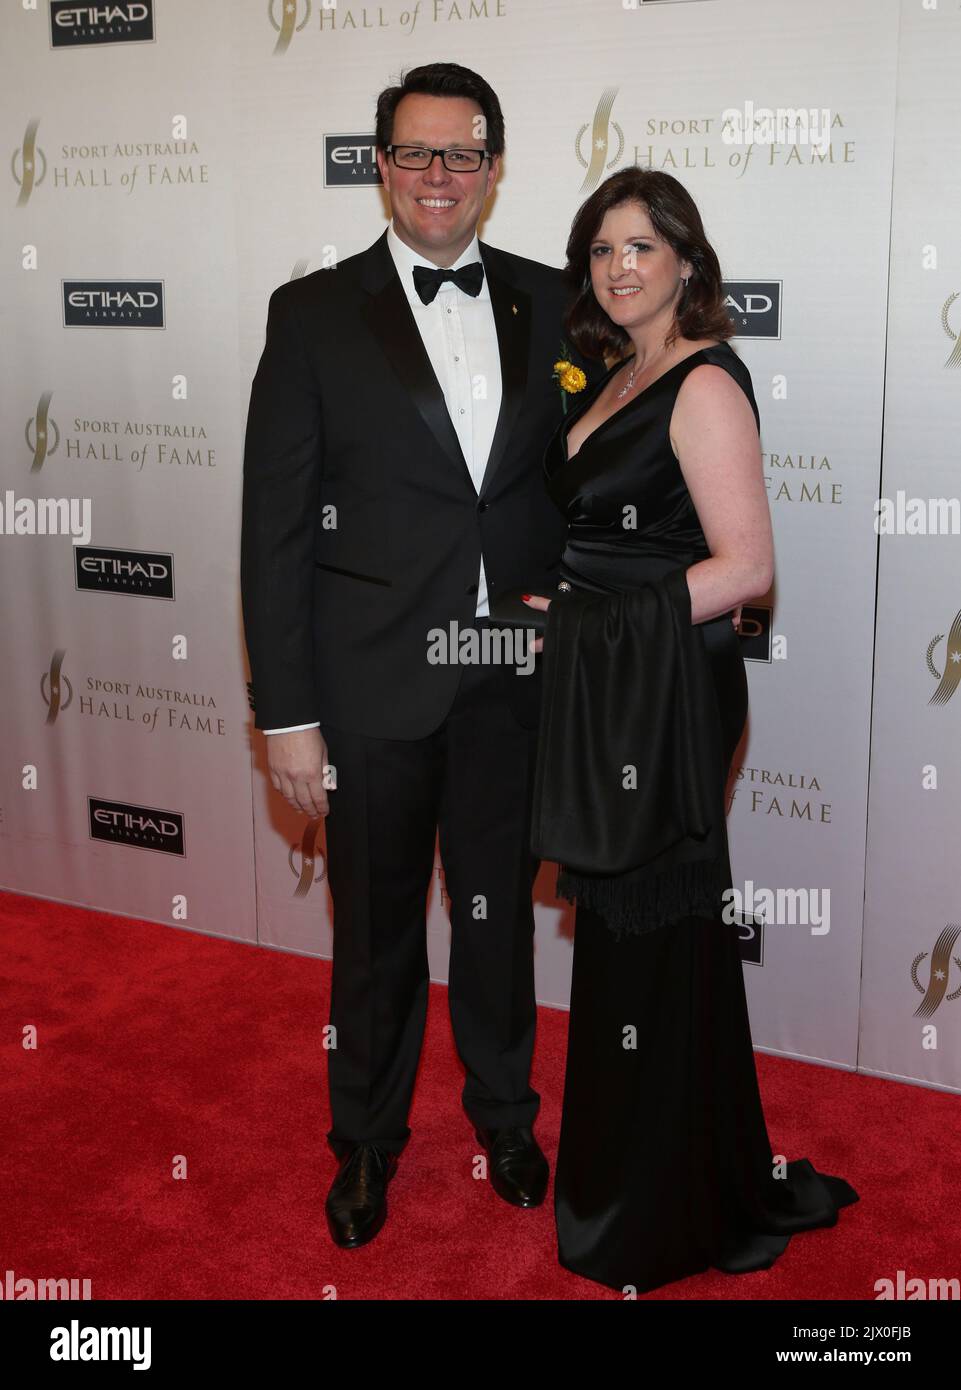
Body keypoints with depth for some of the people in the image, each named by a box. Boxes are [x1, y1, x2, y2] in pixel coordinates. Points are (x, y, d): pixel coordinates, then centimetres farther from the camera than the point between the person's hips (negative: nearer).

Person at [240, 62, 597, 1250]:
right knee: (375, 926, 14)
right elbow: (276, 526, -7)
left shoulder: (548, 304, 3)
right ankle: (367, 1138, 37)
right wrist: (287, 714, -10)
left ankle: (503, 1110, 42)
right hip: (376, 685, -2)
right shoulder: (314, 314, -5)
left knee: (500, 909, 18)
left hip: (513, 681, 2)